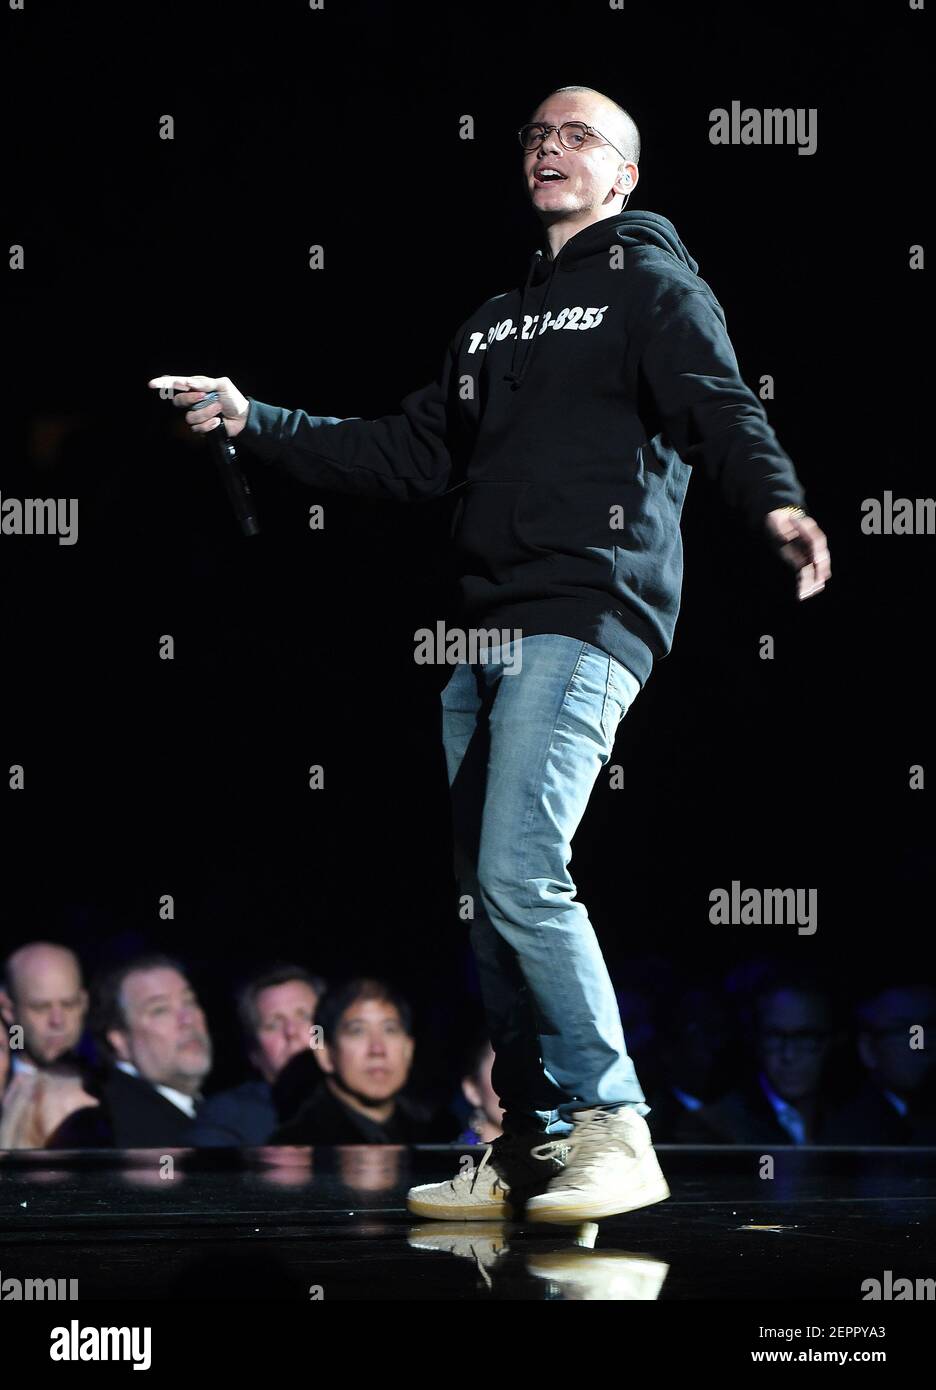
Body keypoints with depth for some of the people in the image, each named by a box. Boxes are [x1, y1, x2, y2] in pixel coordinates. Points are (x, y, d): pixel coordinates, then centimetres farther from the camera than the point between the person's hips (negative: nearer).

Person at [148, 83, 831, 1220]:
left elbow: (722, 413, -11)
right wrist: (256, 423, 19)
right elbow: (412, 454, 26)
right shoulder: (497, 322, 26)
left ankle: (615, 1129, -14)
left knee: (520, 875, -20)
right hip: (485, 636, 8)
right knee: (491, 898, 6)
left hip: (585, 623, -8)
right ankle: (531, 1151, 12)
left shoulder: (653, 285, 4)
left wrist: (775, 503, -33)